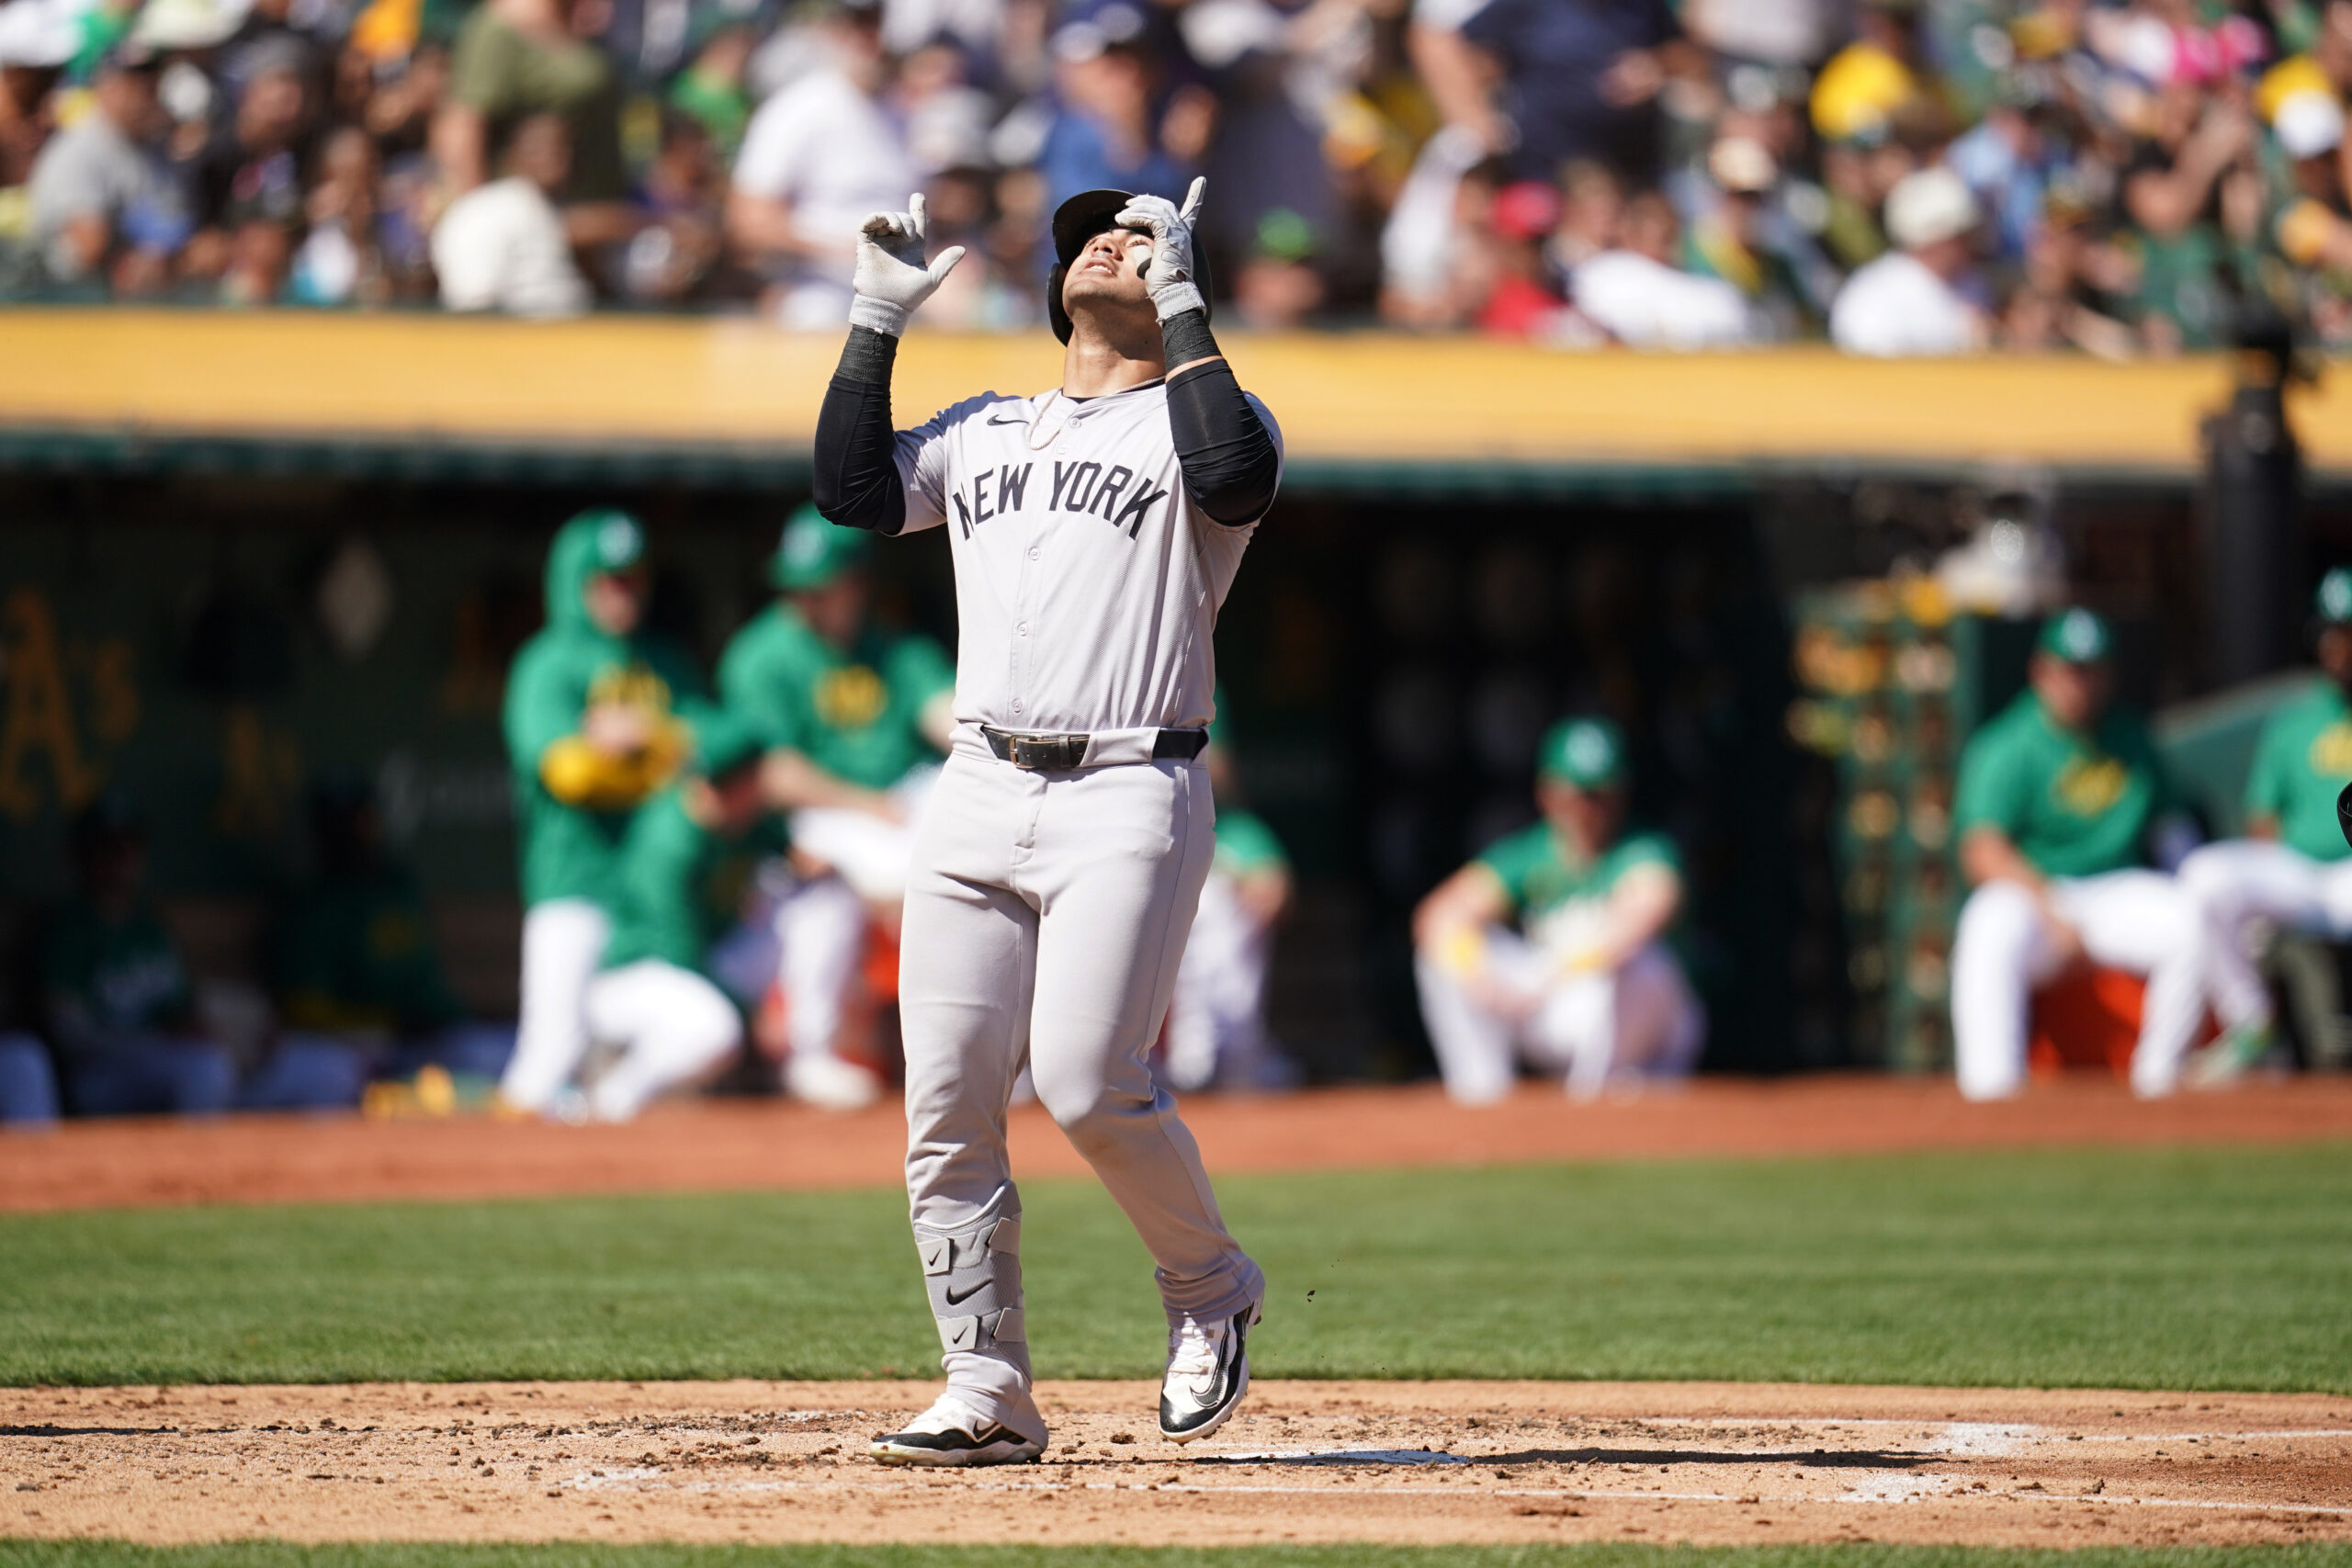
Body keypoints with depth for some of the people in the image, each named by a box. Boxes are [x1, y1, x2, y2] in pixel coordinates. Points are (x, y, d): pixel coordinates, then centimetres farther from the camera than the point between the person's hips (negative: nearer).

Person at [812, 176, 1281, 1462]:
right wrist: (877, 318, 10)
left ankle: (1211, 1290, 8)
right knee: (946, 1102, -2)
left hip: (1126, 798, -5)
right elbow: (850, 488, 10)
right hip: (977, 791, 5)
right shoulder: (982, 432, 22)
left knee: (1088, 1084, -18)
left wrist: (1183, 301, -10)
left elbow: (1237, 480, -15)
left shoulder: (1194, 413, 7)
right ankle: (988, 1394, 5)